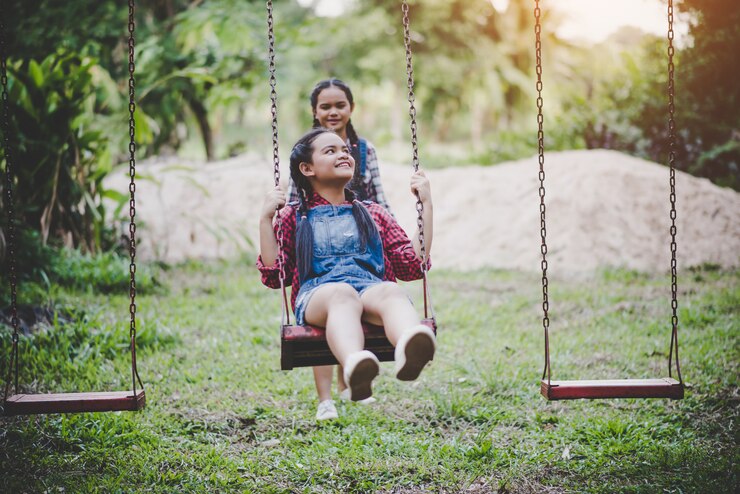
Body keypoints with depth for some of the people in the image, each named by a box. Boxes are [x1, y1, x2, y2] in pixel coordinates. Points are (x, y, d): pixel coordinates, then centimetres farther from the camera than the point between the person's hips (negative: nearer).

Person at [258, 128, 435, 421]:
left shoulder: (373, 215, 32)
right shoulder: (294, 217, 26)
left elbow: (413, 266, 22)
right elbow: (274, 277, 15)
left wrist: (426, 204, 22)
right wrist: (266, 218, 8)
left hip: (372, 289, 2)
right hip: (318, 295, -2)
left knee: (390, 291, -37)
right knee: (342, 293, -40)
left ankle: (409, 351, -73)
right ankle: (354, 366, -73)